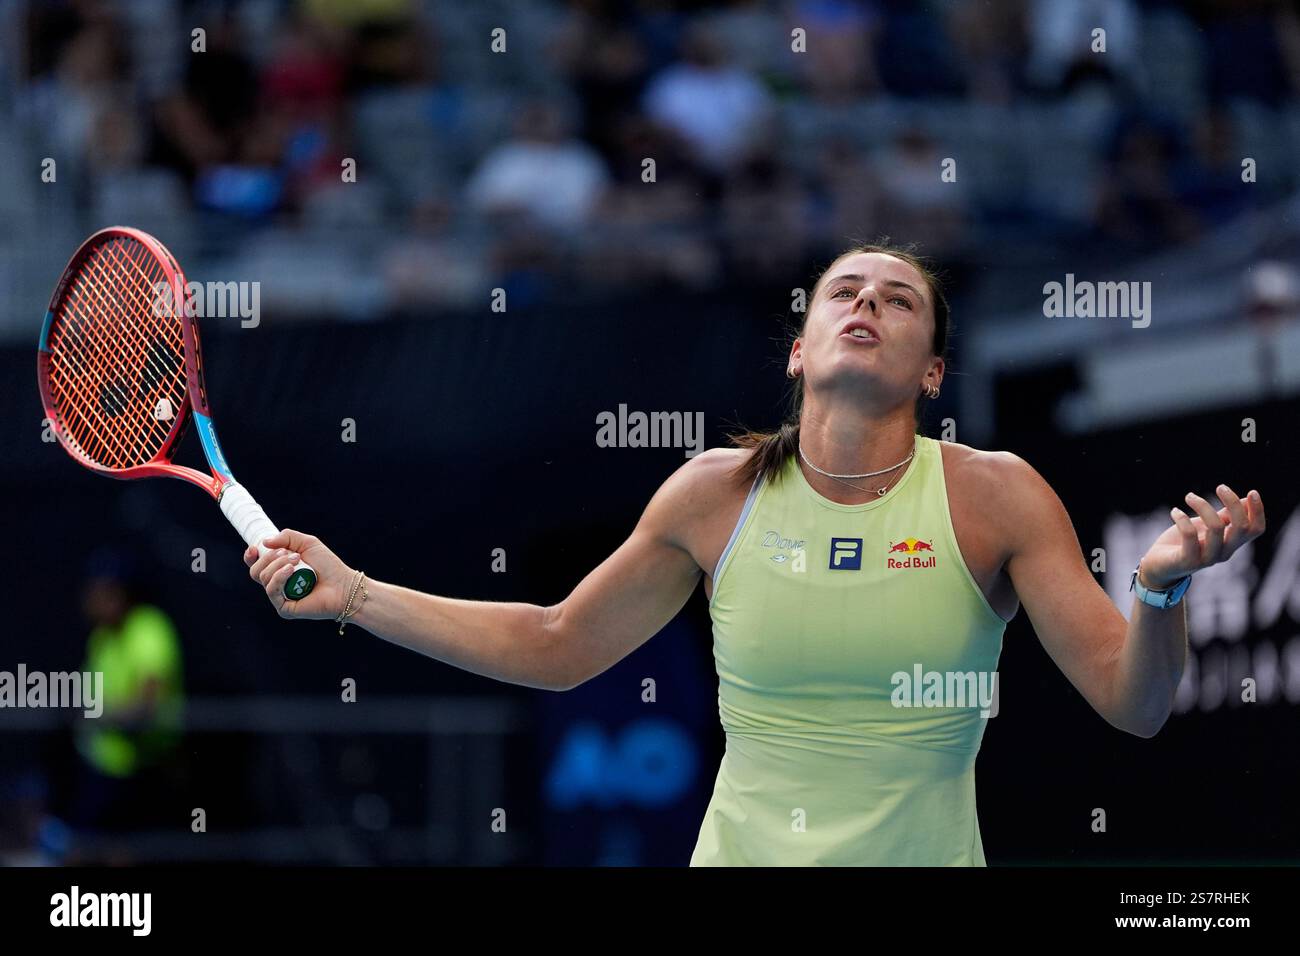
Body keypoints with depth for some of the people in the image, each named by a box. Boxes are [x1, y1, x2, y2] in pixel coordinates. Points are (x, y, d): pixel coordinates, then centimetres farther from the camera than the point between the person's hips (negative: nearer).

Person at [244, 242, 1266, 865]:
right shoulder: (715, 496, 1)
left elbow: (1132, 702, -7)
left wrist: (1162, 590, -27)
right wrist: (350, 594, 9)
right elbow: (555, 647, 13)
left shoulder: (995, 498, -5)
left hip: (923, 862, -2)